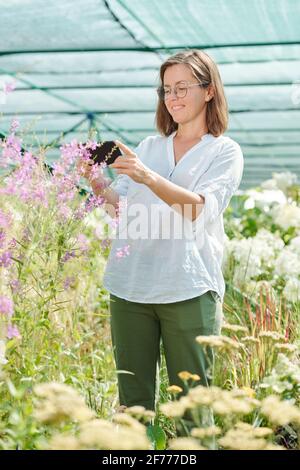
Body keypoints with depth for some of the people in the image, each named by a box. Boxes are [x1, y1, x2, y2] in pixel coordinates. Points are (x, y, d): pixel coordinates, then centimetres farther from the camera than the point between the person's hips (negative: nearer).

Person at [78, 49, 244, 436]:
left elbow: (204, 209, -12)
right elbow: (121, 207, 11)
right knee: (133, 400, 8)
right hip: (129, 285, 4)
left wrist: (149, 177, -24)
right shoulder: (148, 146, 18)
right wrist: (97, 183, -8)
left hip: (188, 289, -3)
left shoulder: (225, 151, 6)